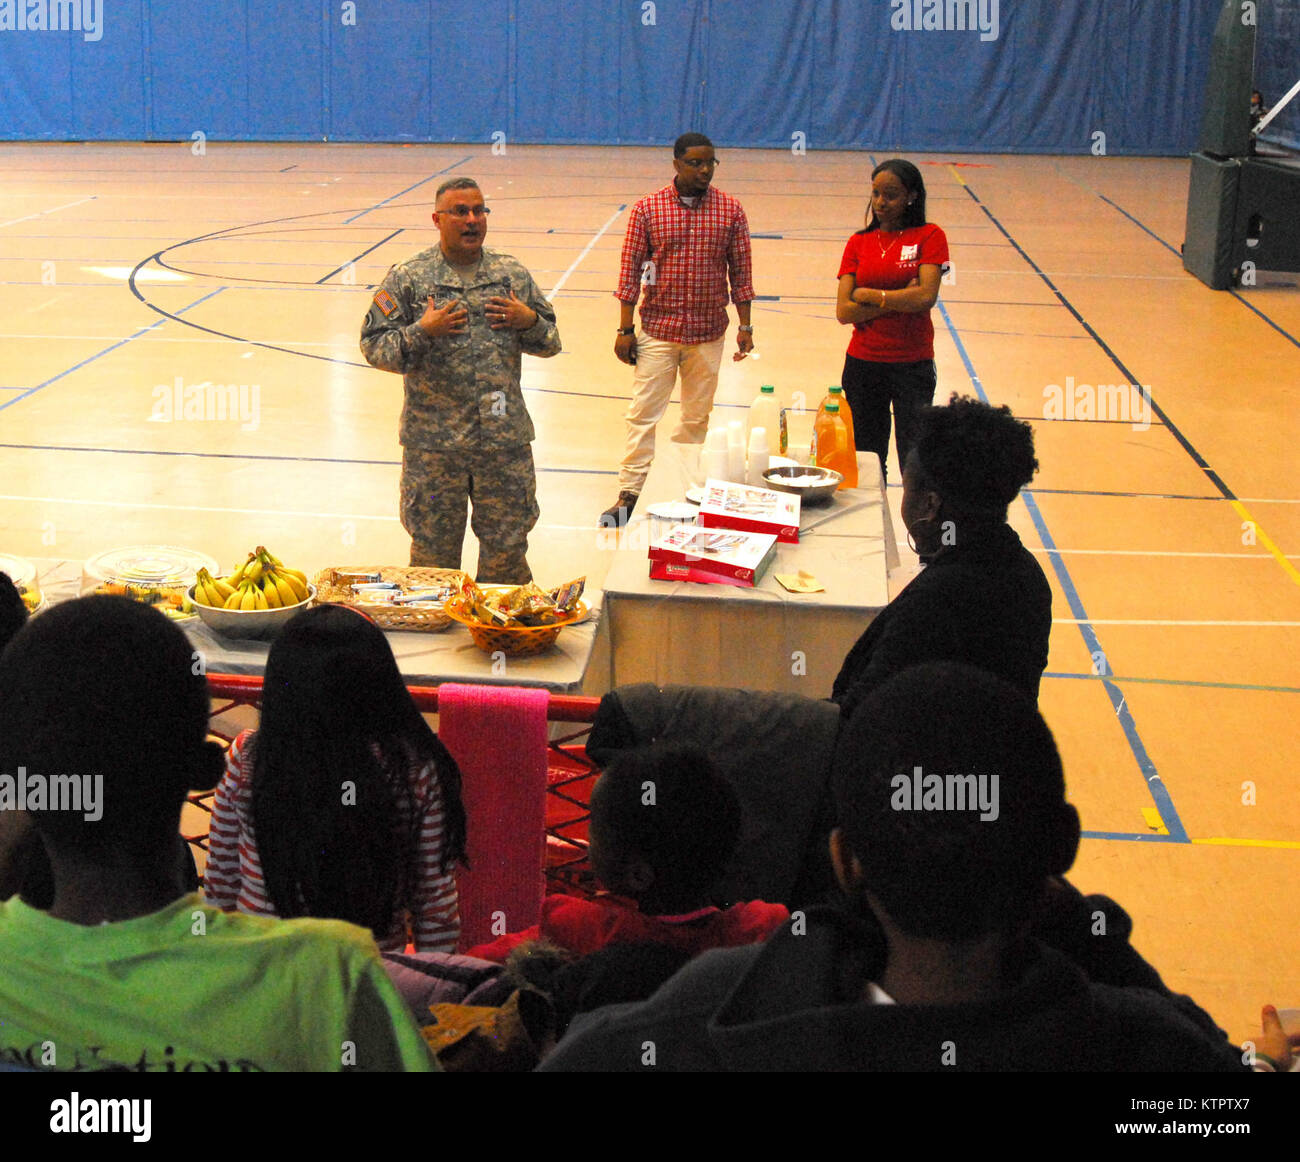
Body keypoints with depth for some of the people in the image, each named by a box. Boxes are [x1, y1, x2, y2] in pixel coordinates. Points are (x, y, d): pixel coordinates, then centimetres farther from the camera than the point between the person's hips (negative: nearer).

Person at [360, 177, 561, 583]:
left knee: (507, 547, 9)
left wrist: (529, 321, -6)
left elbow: (550, 342, 15)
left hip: (505, 441, 2)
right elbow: (374, 346, -4)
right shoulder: (406, 278, -1)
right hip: (433, 445, -2)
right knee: (433, 550, 8)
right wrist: (422, 331, -18)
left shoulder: (513, 274, 8)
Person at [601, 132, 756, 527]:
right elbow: (630, 269, -2)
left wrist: (745, 325, 2)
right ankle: (628, 494, 4)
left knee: (697, 416, 10)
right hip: (658, 329, -2)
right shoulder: (648, 209, -4)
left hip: (708, 334, 2)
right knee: (643, 414, -1)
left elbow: (740, 271, 5)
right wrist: (625, 329, -4)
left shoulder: (730, 211, 1)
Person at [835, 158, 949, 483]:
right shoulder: (859, 242, 6)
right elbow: (844, 311, -4)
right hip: (863, 364, 3)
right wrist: (899, 300, -12)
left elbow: (926, 297, -16)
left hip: (913, 366, -3)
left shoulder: (929, 236, -1)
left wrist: (869, 294, -8)